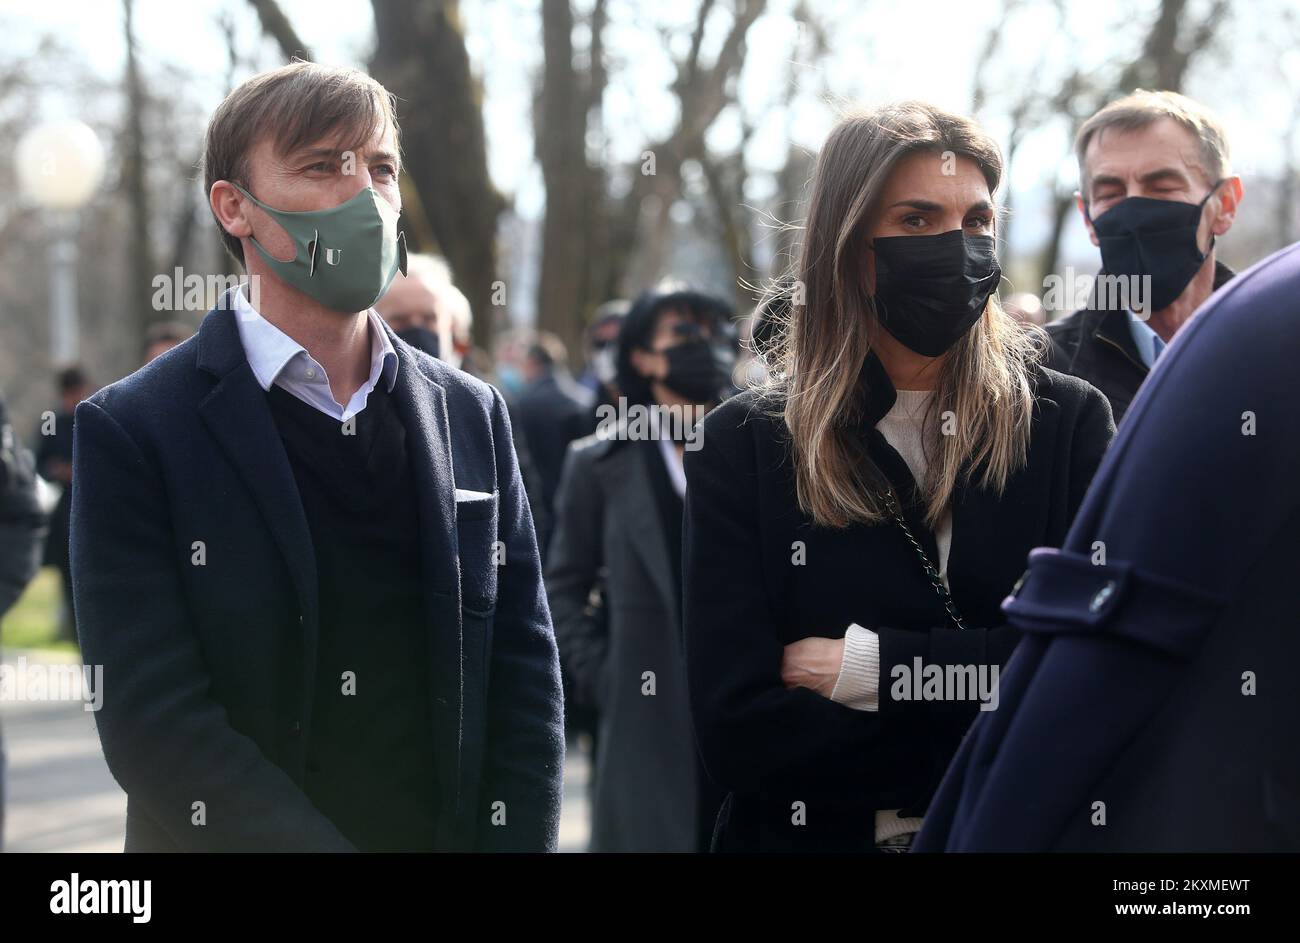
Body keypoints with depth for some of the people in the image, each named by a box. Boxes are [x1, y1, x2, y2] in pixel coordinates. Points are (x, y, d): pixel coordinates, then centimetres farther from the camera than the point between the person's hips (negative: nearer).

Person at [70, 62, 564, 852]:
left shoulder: (471, 415, 5)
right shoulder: (132, 433, -10)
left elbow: (525, 671, 3)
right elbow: (156, 720, -17)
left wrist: (519, 841, -12)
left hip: (459, 832, 4)